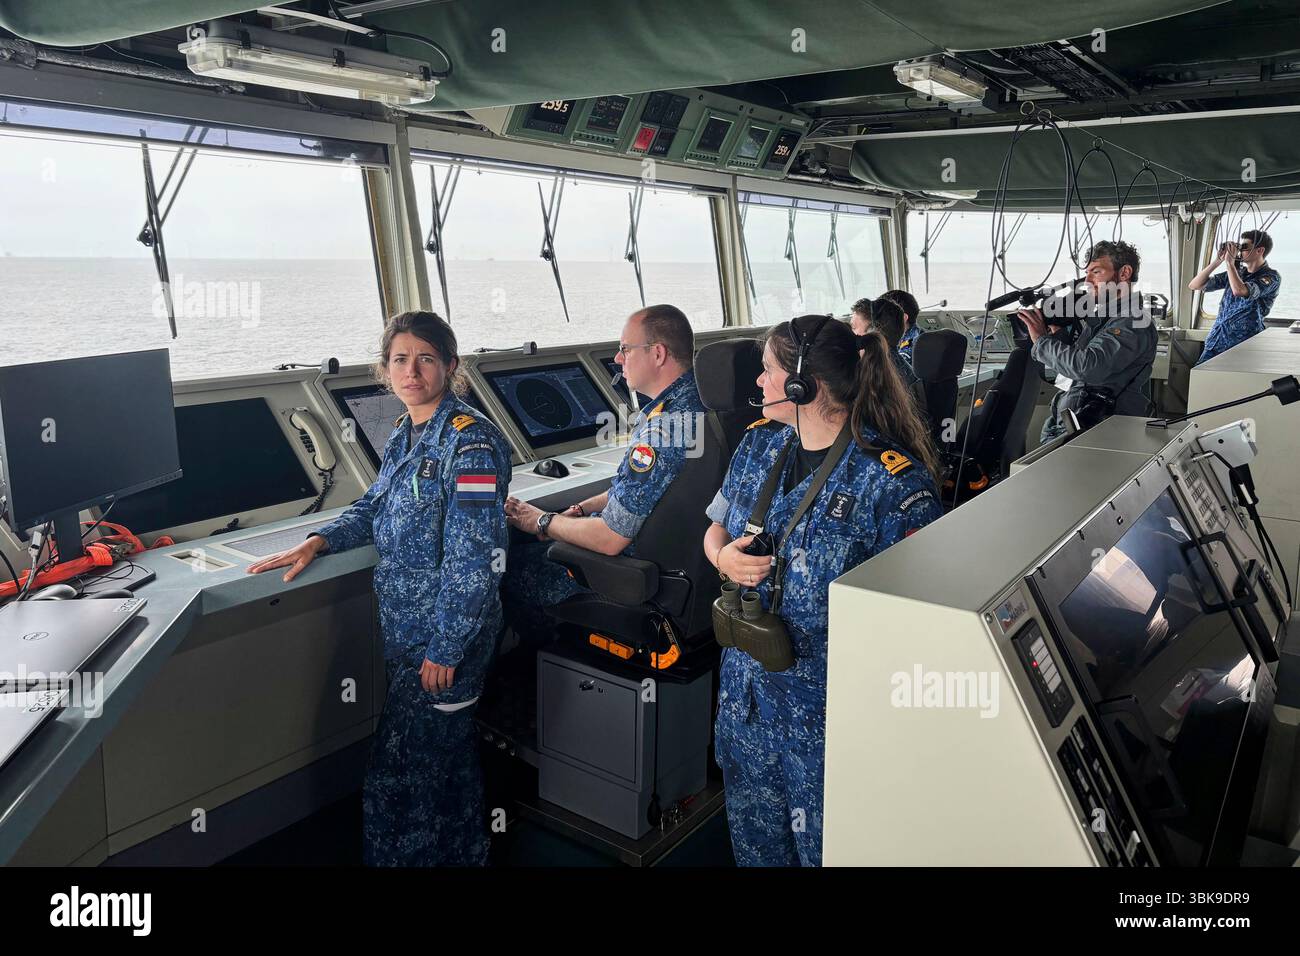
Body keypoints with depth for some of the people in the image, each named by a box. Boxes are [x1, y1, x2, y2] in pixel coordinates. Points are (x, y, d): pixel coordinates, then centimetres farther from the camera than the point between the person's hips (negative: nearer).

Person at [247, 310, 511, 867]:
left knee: (396, 779, 2)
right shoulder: (404, 435, 8)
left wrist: (444, 649, -20)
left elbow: (474, 556, -22)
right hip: (406, 629, 8)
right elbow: (376, 507, 21)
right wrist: (317, 543, 6)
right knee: (449, 760, 23)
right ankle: (462, 854, 40)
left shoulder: (470, 441, -19)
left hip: (444, 635, -8)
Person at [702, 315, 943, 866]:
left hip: (828, 714, -5)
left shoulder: (892, 480, -19)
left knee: (824, 846, 16)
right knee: (752, 839, 24)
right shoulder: (758, 446, 2)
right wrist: (723, 558, -9)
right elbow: (716, 528, 14)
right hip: (746, 694, 6)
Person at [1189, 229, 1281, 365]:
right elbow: (1194, 285, 11)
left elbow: (1239, 291, -24)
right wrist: (1217, 261, 2)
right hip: (1214, 342, 5)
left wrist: (1230, 262, -11)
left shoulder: (1271, 277, -3)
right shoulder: (1236, 272, 15)